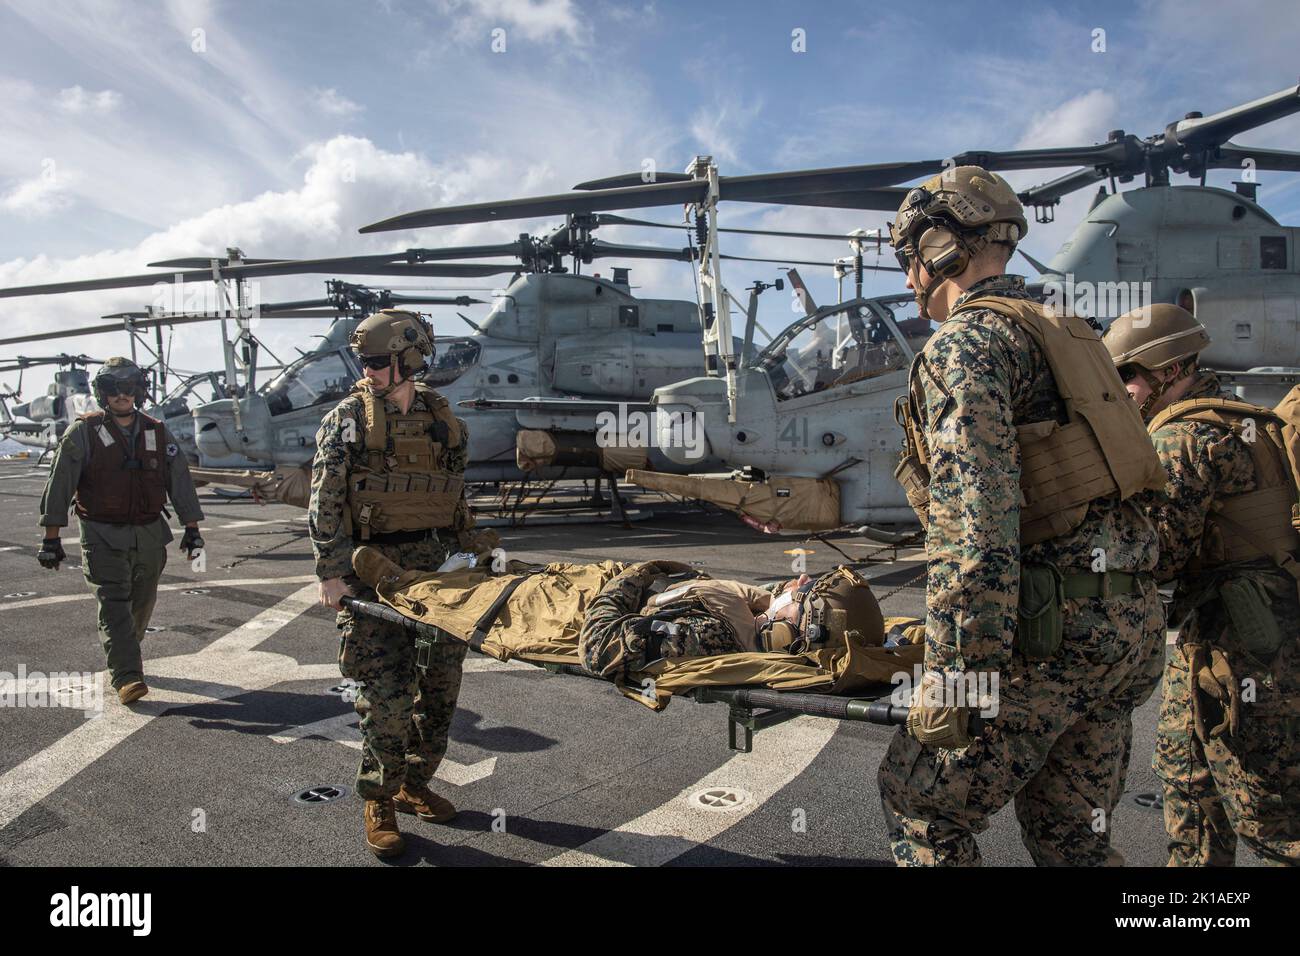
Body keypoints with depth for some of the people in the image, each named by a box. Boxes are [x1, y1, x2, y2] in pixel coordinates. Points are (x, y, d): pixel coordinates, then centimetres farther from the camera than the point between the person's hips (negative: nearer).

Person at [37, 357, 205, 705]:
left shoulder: (158, 433, 7)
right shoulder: (83, 432, -3)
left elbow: (180, 481, 8)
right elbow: (59, 485, -4)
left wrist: (192, 529, 5)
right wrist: (51, 538, -6)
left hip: (149, 536, 4)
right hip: (103, 536, -4)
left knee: (141, 605, 13)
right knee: (114, 605, -12)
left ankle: (122, 658, 36)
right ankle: (126, 678, -15)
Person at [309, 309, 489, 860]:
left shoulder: (442, 418, 10)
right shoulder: (347, 419, -2)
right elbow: (325, 504, -6)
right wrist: (331, 572, -14)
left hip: (438, 567, 4)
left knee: (440, 683, 10)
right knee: (388, 690, -6)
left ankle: (415, 782, 28)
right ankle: (378, 800, 12)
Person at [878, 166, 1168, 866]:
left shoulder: (968, 340, -10)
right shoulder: (1063, 333, 19)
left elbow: (974, 521, -22)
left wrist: (954, 675, -22)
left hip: (1054, 624, -9)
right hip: (1133, 621, 9)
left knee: (923, 803, 5)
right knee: (1072, 833, 18)